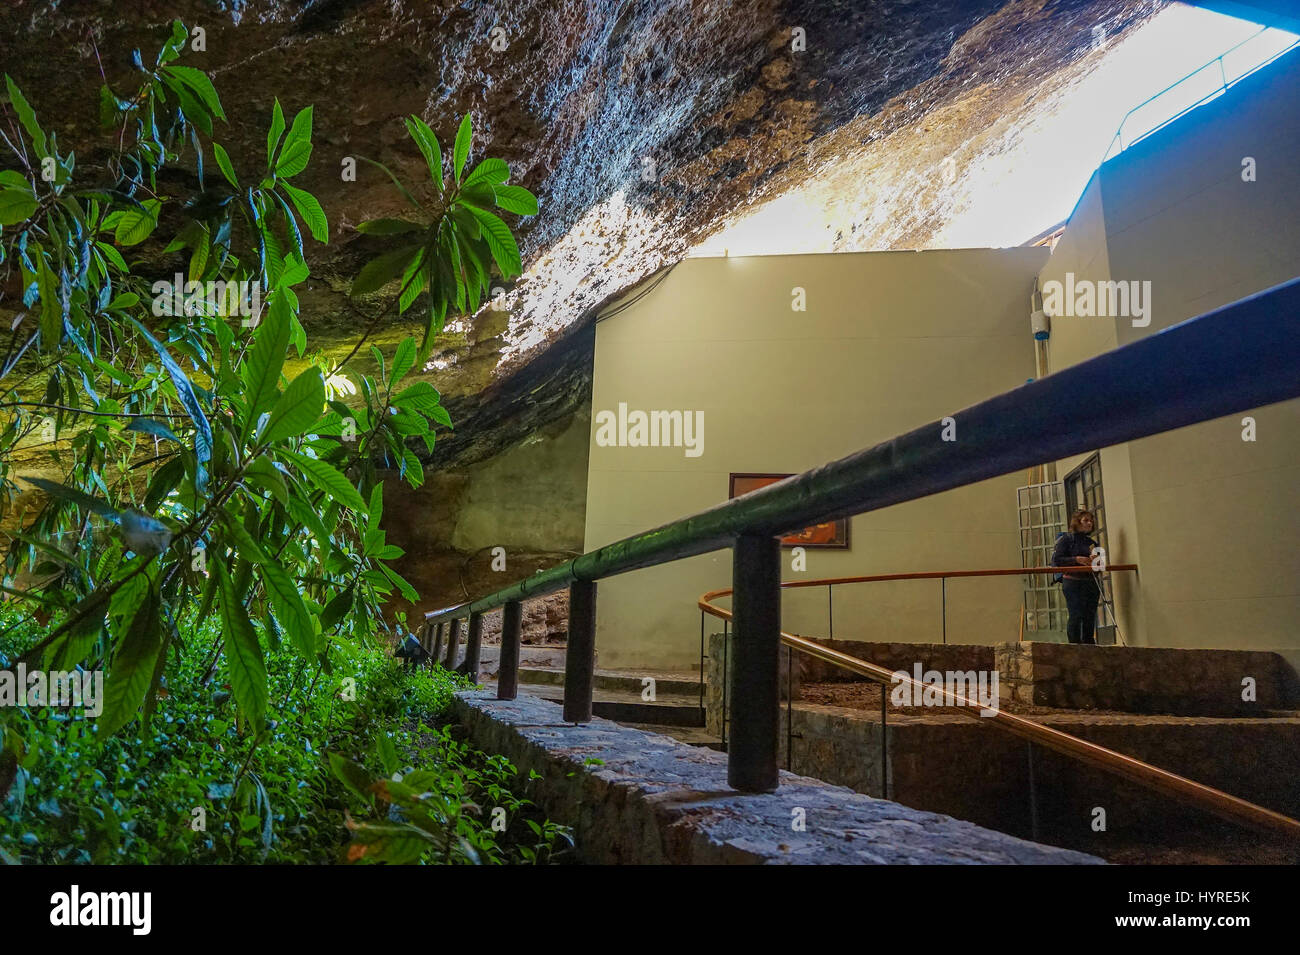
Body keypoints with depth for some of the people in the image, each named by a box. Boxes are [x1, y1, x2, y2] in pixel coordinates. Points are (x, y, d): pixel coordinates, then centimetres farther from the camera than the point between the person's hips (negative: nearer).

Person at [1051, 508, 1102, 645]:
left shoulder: (1092, 543, 19)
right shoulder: (1067, 538, 1)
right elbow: (1057, 559, -7)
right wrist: (1076, 559, -17)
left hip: (1090, 583, 6)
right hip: (1072, 582, -6)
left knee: (1090, 616, 5)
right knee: (1076, 615, -10)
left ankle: (1089, 644, 12)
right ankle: (1074, 645, -5)